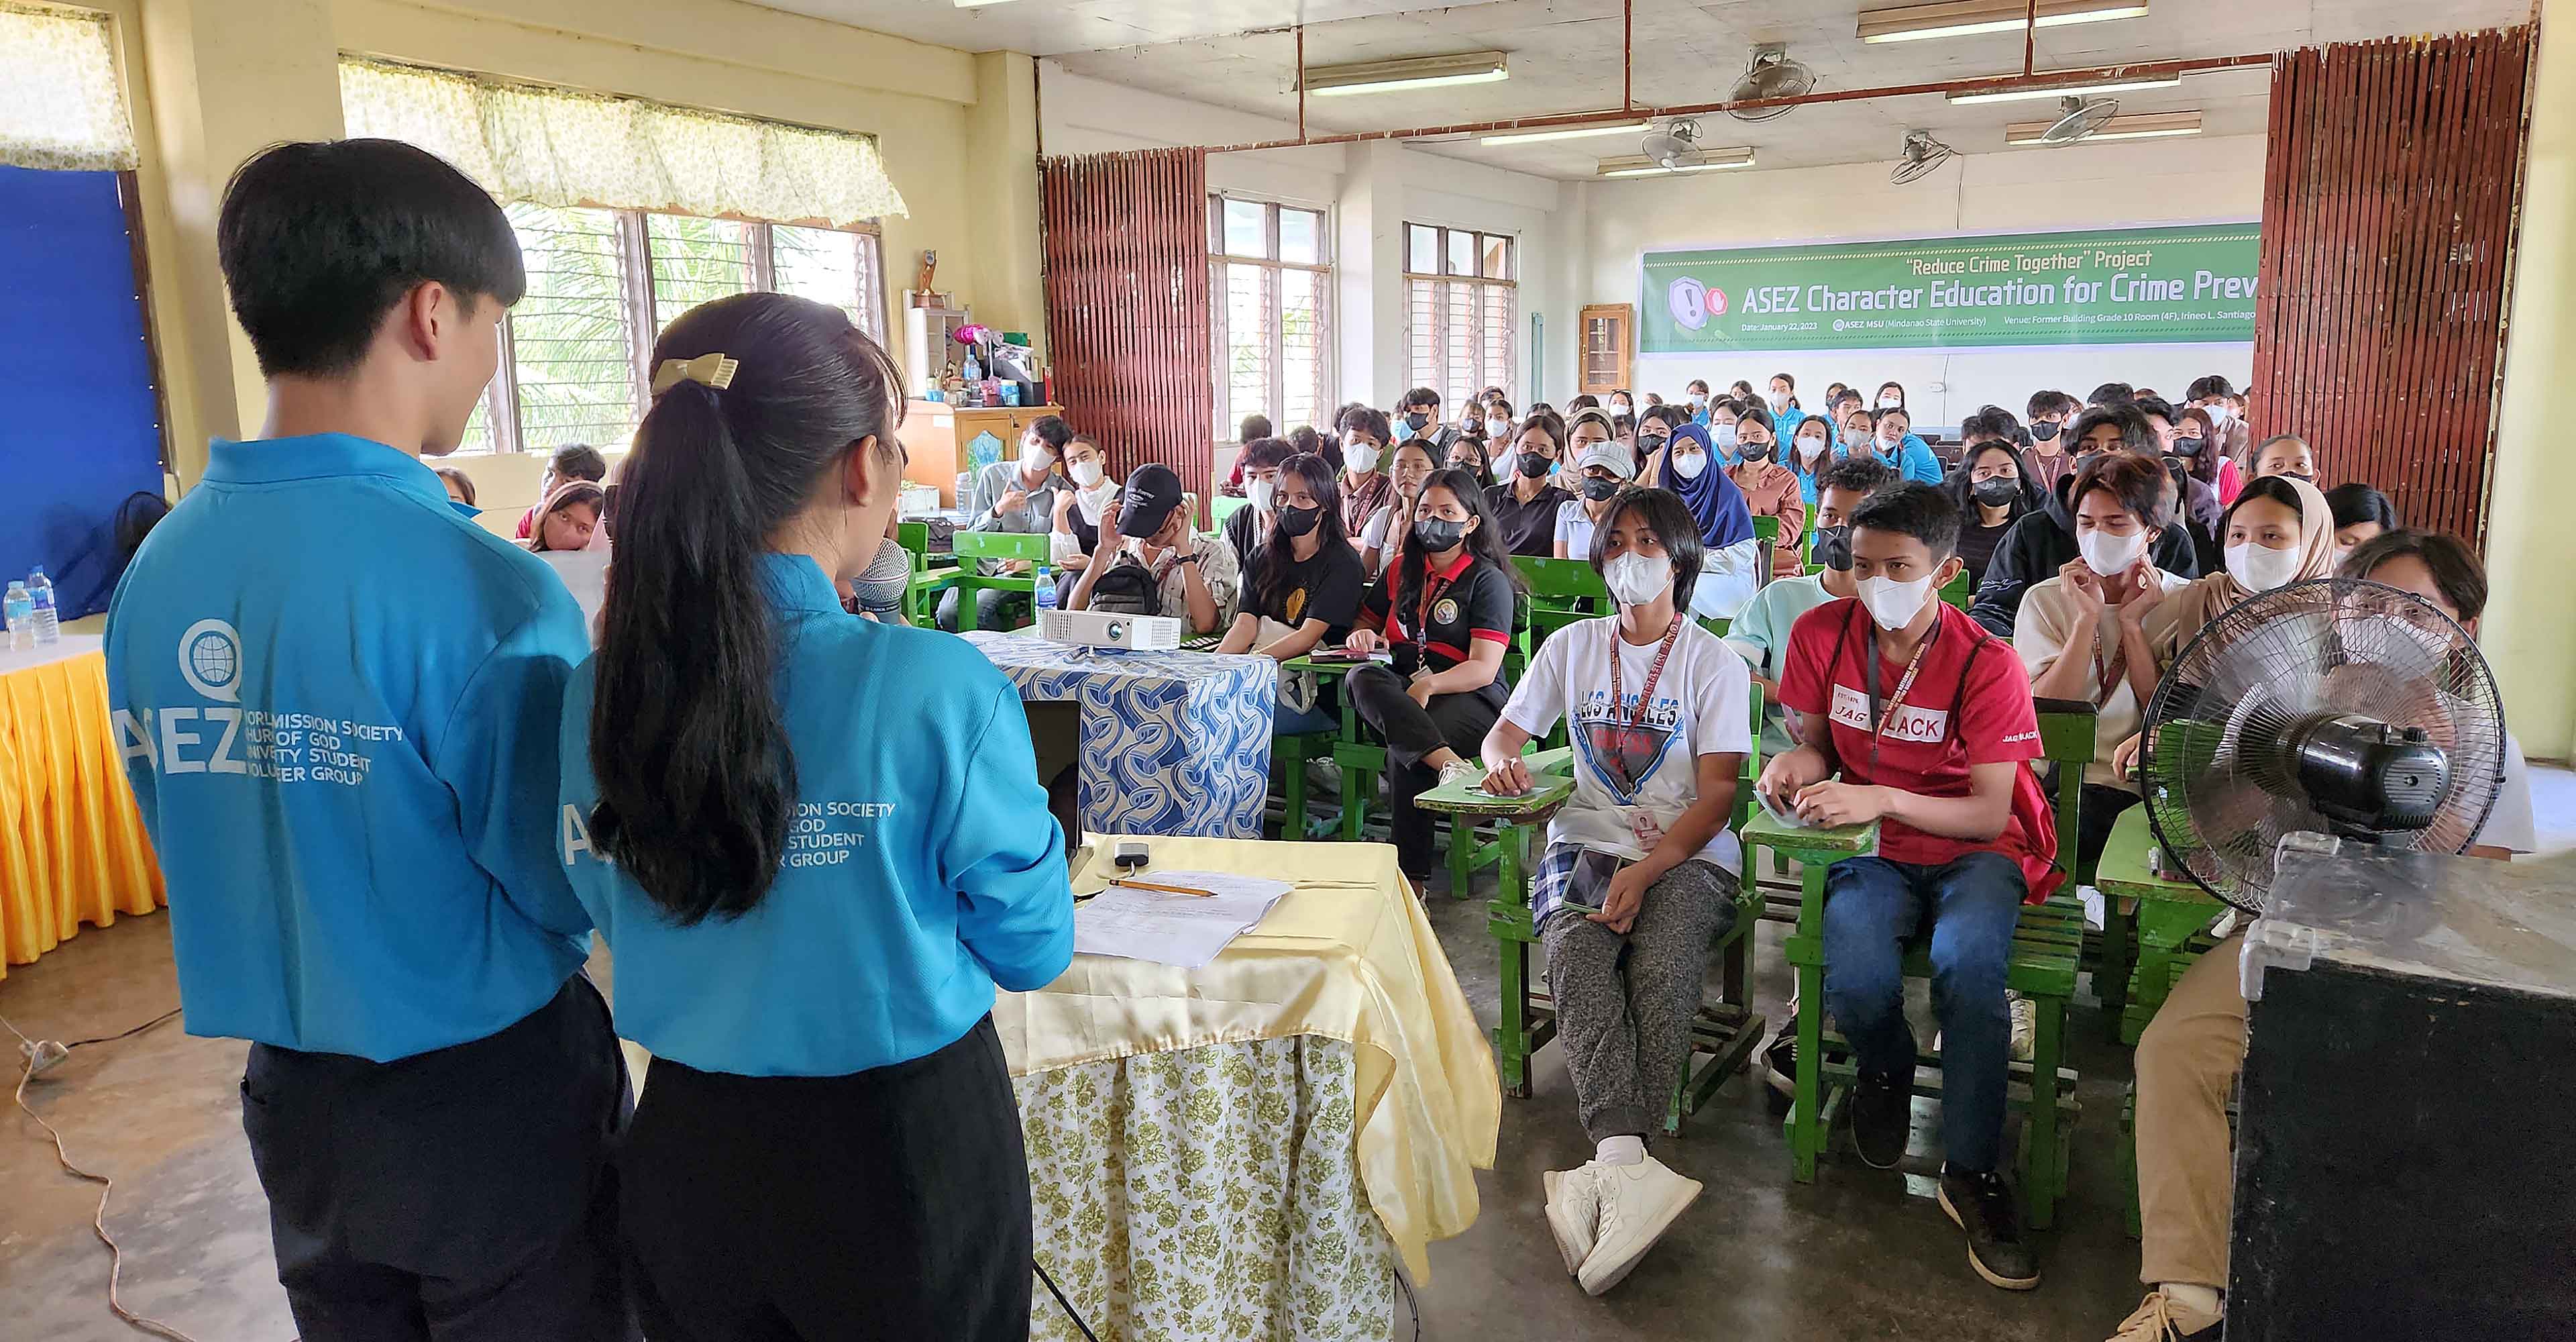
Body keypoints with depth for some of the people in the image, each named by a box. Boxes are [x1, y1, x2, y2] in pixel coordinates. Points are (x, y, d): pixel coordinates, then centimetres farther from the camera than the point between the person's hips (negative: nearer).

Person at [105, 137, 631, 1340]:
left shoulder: (158, 570, -4)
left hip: (294, 1104, 6)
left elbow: (192, 836, 7)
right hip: (492, 1103, -6)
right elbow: (577, 890, -16)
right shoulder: (478, 587, -25)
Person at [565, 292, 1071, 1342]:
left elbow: (615, 917, 7)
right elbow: (1032, 949, -10)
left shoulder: (597, 698, -10)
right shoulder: (936, 689, -24)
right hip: (905, 1146, -4)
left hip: (687, 1152, 4)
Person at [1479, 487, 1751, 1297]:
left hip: (1688, 853, -2)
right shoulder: (1573, 647, 15)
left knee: (1663, 977, -33)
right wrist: (1503, 763, -10)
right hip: (1587, 843, 2)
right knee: (1579, 958, -32)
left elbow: (1718, 793, -4)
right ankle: (1627, 1164, -47)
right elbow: (1505, 731, 18)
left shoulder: (1712, 662, 4)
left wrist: (1649, 868, -20)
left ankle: (1603, 1177, -39)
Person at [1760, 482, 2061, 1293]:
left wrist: (1883, 799, -31)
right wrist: (1797, 762, -14)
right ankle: (1887, 1072, 11)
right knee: (1856, 984, -29)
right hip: (1873, 853, 2)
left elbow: (1991, 813, -16)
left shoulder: (1986, 665, -14)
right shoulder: (1821, 634, -4)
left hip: (1972, 850, -2)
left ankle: (1972, 1172, -14)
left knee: (1969, 966, -35)